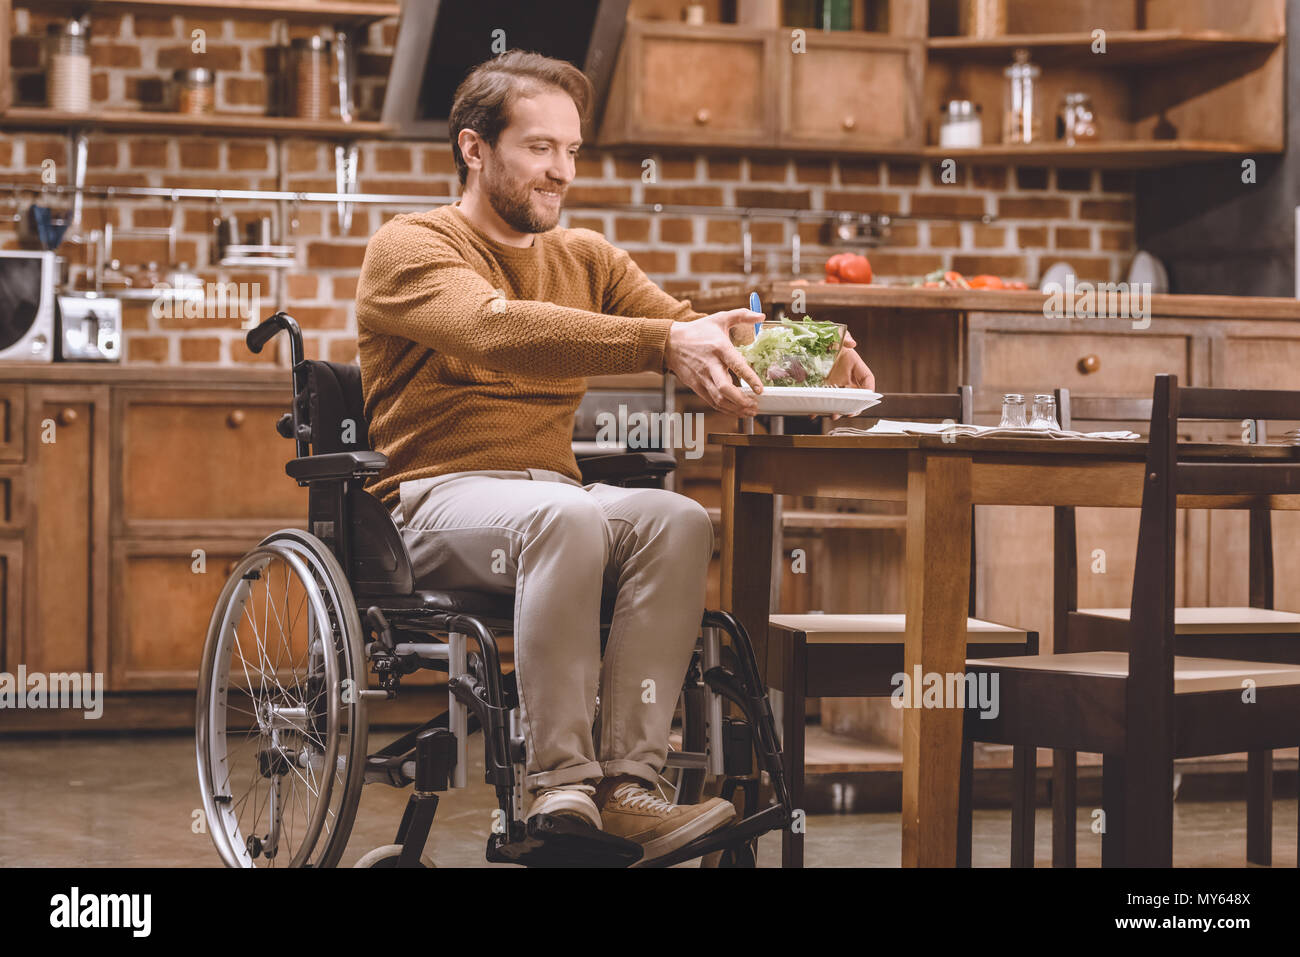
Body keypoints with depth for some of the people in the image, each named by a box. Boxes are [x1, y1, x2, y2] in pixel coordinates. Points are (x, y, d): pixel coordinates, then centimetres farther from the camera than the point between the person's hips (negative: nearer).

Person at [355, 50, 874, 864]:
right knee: (565, 515, -37)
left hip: (556, 498, 6)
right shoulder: (411, 247, -1)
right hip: (436, 496, -6)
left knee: (680, 520, -26)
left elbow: (696, 339, 10)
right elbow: (497, 329, -22)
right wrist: (664, 341, -35)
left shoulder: (586, 257, 21)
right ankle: (561, 787, -34)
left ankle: (626, 785, -33)